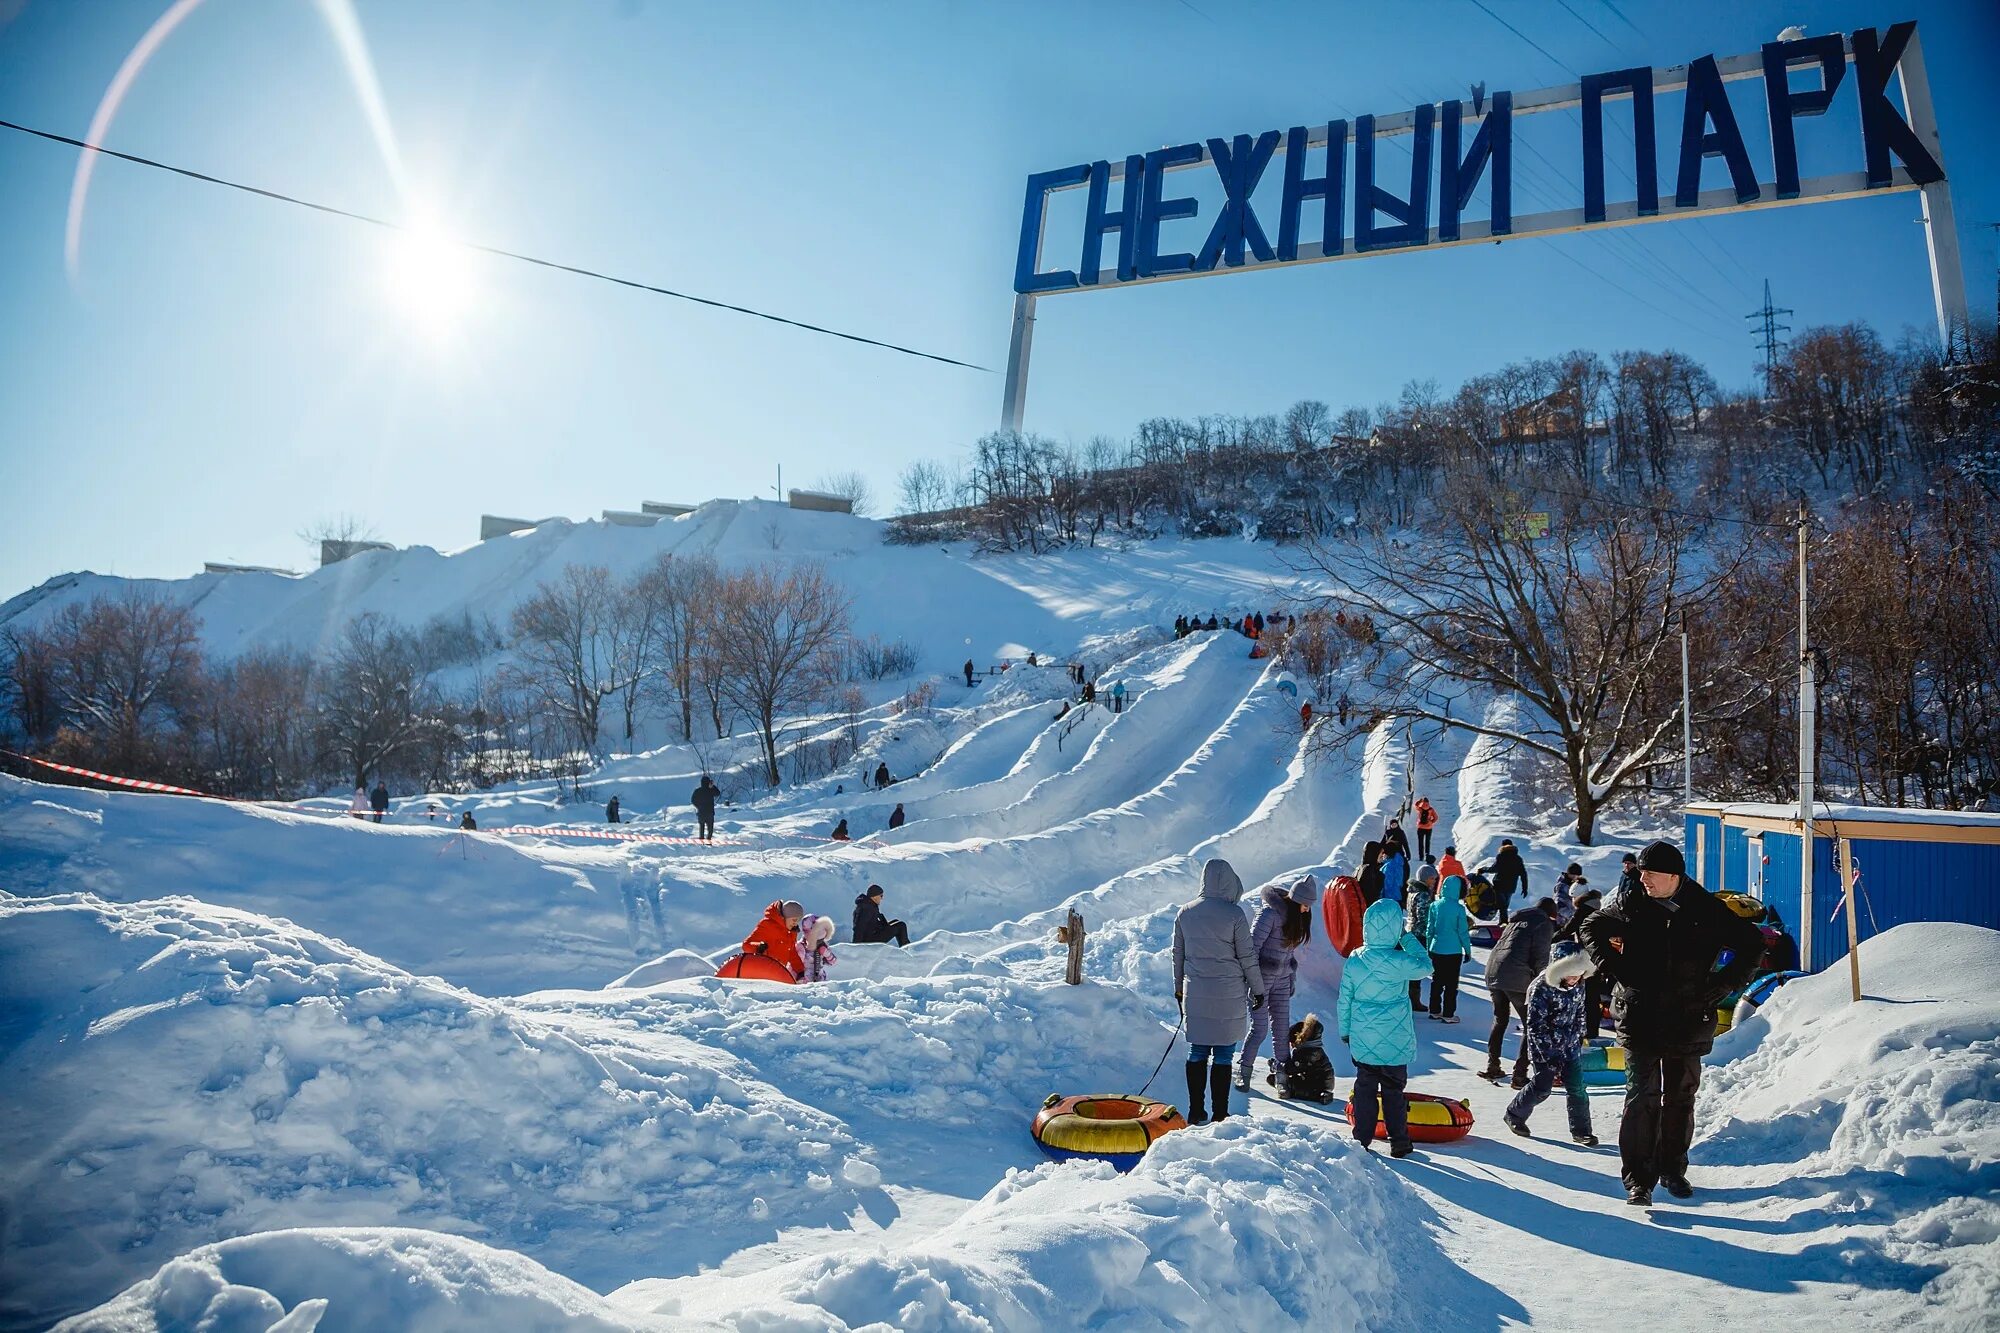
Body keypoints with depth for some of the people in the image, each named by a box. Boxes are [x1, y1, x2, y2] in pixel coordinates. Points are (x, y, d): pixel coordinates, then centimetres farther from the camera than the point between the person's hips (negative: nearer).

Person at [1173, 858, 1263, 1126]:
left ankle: (1196, 1111, 16)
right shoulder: (1234, 914, -9)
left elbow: (1178, 955, 11)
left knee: (1197, 1052, 12)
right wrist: (1258, 990, 8)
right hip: (1228, 994, -4)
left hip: (1195, 993, 4)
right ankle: (1220, 1114, 7)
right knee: (1222, 1055, 3)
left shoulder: (1185, 913, 3)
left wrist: (1179, 990, 23)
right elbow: (1247, 956, -4)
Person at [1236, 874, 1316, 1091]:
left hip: (1281, 979, 7)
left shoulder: (1297, 916, 3)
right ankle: (1243, 1071, 13)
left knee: (1282, 1028, 6)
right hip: (1261, 977, -7)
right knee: (1259, 1029, -3)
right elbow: (1252, 946, -18)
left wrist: (1292, 978, 15)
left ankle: (1282, 1072, 16)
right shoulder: (1270, 913, -20)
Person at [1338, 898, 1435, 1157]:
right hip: (1395, 1039, -3)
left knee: (1365, 1088, 12)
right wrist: (1407, 938, 6)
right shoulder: (1399, 962, -19)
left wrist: (1344, 1029, 15)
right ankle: (1399, 1142, 19)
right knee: (1393, 1091, 10)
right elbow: (1426, 966, 2)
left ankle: (1362, 1140, 16)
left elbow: (1345, 998, 2)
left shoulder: (1355, 959, -6)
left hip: (1362, 1039, 3)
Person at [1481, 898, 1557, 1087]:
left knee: (1500, 1021, 23)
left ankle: (1492, 1067, 25)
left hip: (1493, 973, 7)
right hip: (1516, 978, -7)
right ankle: (1519, 1074, -3)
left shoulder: (1517, 919, 21)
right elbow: (1541, 957, -7)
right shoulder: (1545, 924, -1)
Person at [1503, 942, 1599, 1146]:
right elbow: (1536, 1027, -19)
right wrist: (1549, 1058, -18)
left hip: (1571, 1047, 5)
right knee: (1541, 1087, 0)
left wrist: (1579, 1038, 10)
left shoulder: (1578, 985, -3)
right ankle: (1514, 1115, 21)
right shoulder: (1541, 988, -22)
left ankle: (1581, 1130, 16)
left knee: (1577, 1088, 3)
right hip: (1545, 1047, -5)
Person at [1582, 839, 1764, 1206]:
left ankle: (1673, 1170, 30)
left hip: (1688, 1021, 2)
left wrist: (1723, 984, 0)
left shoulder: (1707, 910, -4)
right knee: (1642, 1097, -7)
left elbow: (1751, 944, 9)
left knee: (1680, 1098, 14)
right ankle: (1638, 1180, -3)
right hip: (1639, 1019, -1)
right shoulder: (1630, 905, -3)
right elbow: (1591, 929, 12)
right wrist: (1613, 968, -2)